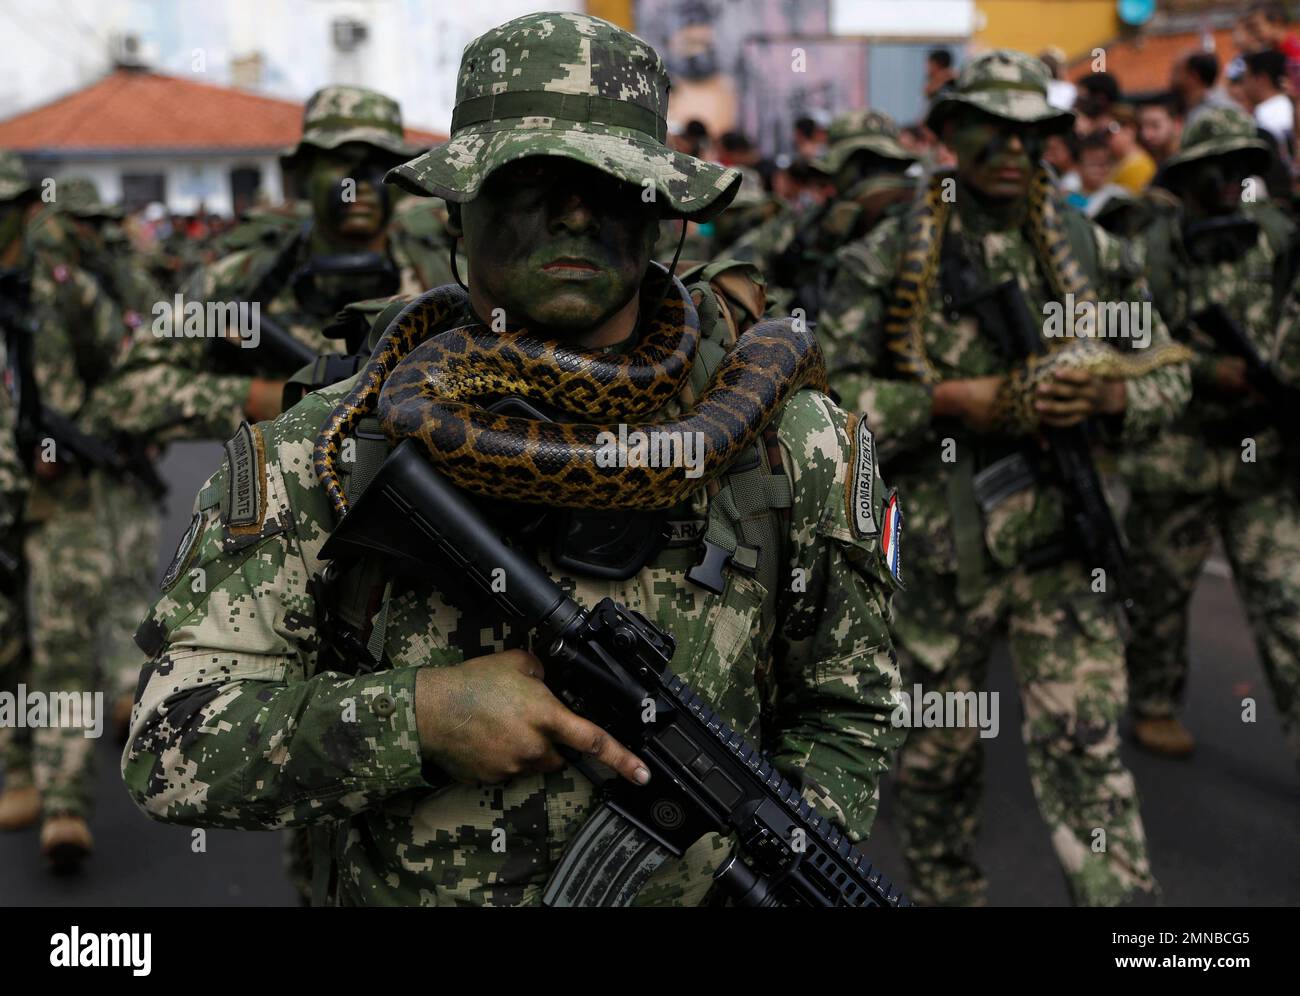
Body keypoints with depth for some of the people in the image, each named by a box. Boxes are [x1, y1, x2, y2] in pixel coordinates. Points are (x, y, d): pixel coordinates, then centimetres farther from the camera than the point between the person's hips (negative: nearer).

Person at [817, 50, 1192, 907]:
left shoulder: (1091, 251, 5)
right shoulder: (889, 258, -2)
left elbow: (1169, 375, 10)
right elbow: (833, 393, -8)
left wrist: (1107, 396, -12)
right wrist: (957, 403, -19)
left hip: (1062, 541, 1)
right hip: (938, 543, 0)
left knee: (1084, 746, -4)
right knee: (938, 751, 14)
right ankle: (946, 892, 35)